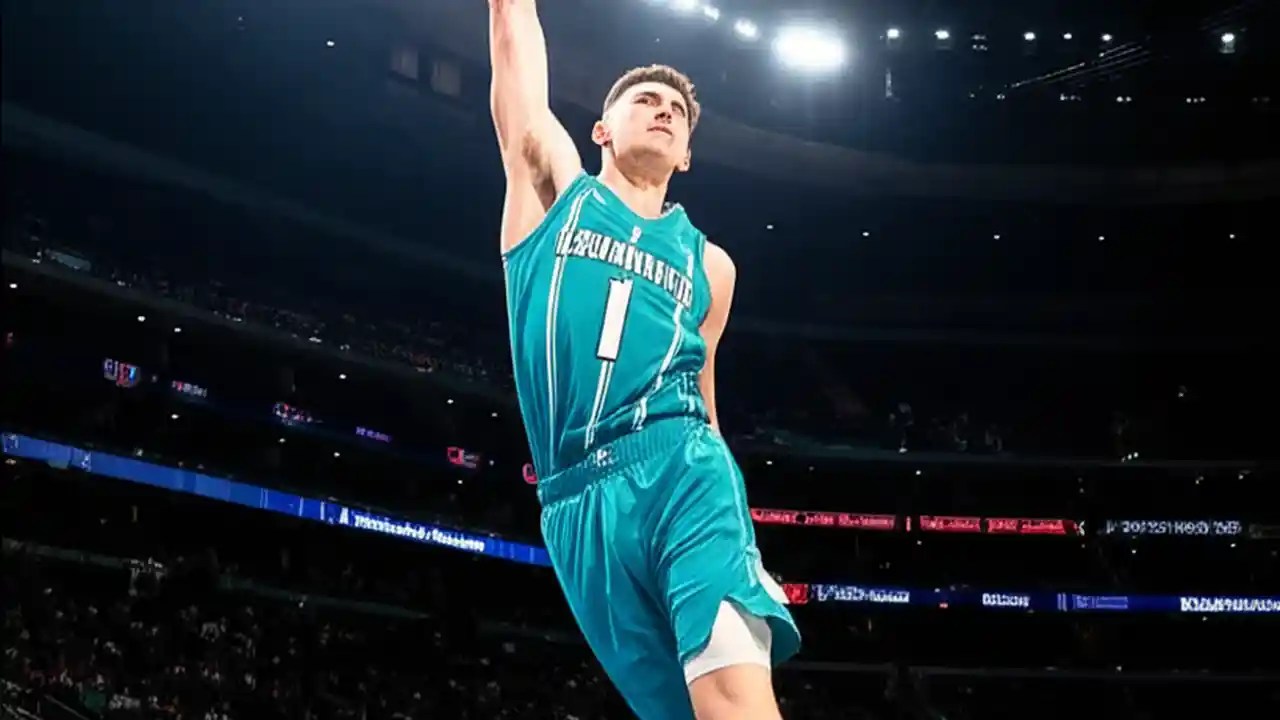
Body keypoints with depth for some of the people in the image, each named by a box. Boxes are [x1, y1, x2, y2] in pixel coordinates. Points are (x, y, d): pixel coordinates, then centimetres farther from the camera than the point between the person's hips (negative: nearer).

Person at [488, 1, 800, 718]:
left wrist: (730, 541, 21)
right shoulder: (556, 186, 18)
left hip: (680, 471, 1)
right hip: (580, 498, -1)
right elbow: (520, 65, 14)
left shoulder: (708, 263, 22)